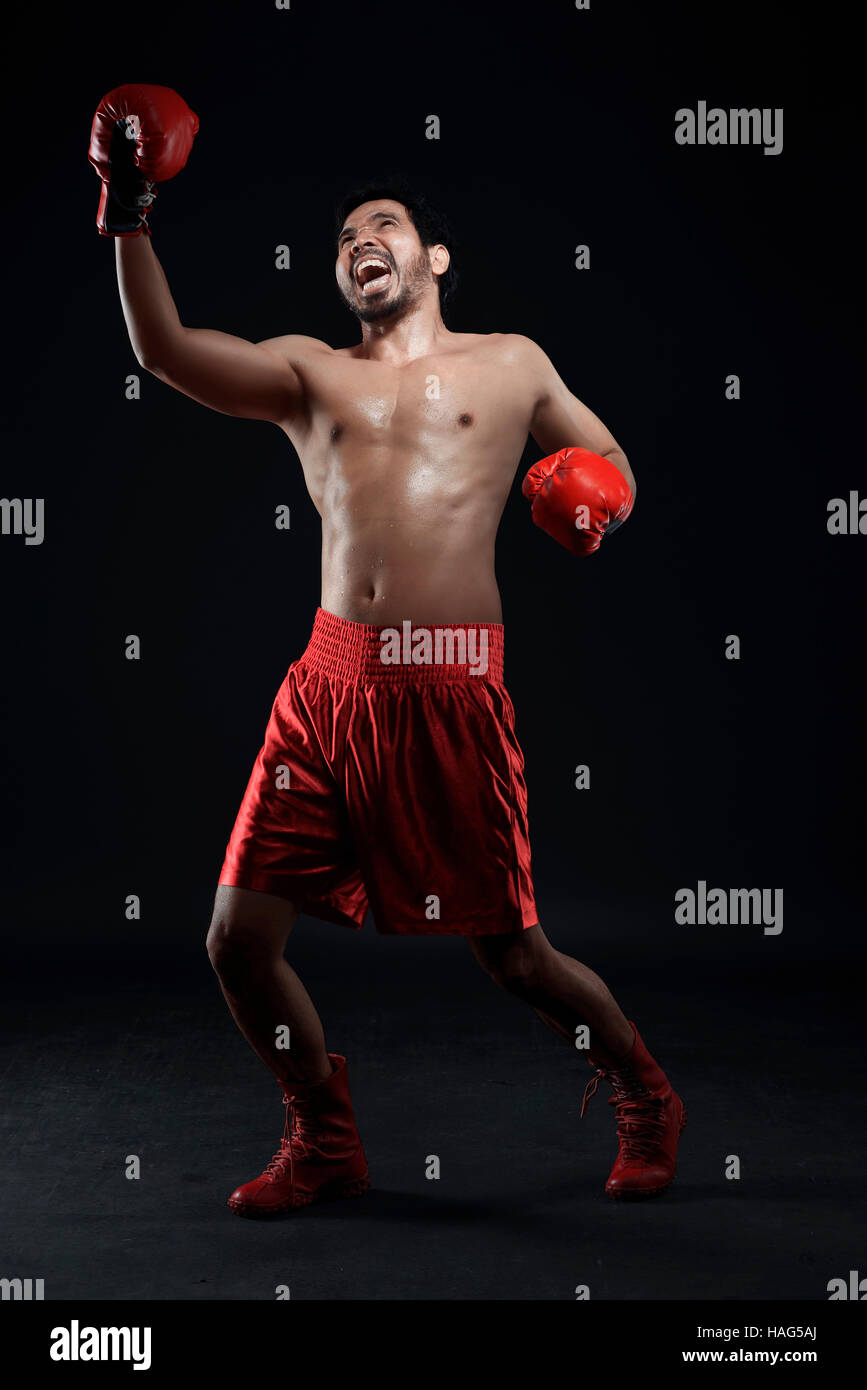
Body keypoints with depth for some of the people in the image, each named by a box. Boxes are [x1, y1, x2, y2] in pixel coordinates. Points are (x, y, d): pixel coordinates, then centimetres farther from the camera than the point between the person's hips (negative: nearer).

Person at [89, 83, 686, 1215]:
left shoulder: (510, 364, 15)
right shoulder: (308, 371, 15)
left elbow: (608, 462, 22)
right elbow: (170, 353, 0)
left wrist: (592, 503, -1)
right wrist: (128, 221, -11)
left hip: (454, 687, -3)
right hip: (330, 680, 3)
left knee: (511, 952, 2)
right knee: (239, 935, -2)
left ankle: (648, 1099, 31)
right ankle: (326, 1143, 23)